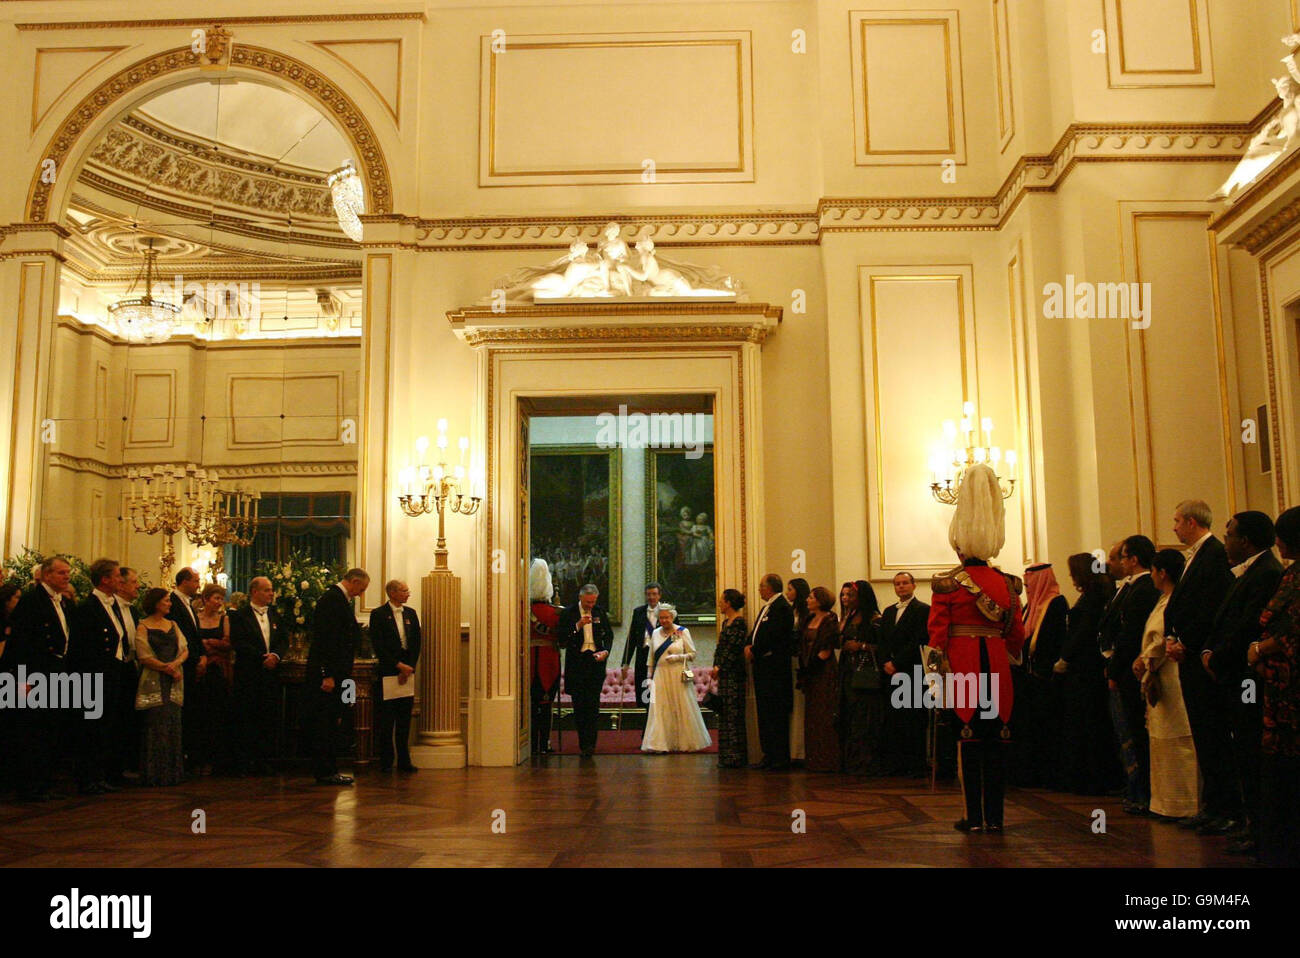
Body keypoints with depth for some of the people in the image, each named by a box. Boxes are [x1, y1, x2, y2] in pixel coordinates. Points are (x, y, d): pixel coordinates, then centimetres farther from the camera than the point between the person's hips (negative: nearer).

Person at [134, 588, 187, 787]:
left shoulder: (173, 625, 16)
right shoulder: (143, 627, 0)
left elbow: (185, 650, 10)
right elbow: (144, 657, -9)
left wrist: (175, 663, -9)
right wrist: (167, 669, -12)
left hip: (174, 682, 5)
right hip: (154, 682, -5)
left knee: (173, 724, 3)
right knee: (157, 725, -7)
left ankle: (173, 772, 9)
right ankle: (155, 774, 0)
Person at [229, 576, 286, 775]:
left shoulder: (275, 615, 14)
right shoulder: (239, 616, -1)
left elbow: (284, 640, 11)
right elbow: (238, 643, -11)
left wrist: (275, 655, -9)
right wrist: (262, 657, -15)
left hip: (271, 673, 5)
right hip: (248, 675, -4)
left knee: (270, 719, 4)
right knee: (246, 719, -1)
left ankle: (263, 761, 11)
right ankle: (245, 763, 7)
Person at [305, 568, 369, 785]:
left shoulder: (340, 599, 17)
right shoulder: (332, 599, -14)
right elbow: (327, 638, -21)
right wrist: (328, 675, -24)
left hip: (335, 673, 10)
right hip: (328, 674, -10)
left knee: (331, 723, 13)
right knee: (326, 724, -5)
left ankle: (329, 771, 18)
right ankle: (325, 772, 0)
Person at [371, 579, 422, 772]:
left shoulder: (411, 614, 12)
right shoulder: (378, 615, -4)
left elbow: (416, 644, 9)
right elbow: (378, 646, -10)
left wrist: (408, 668, -3)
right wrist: (398, 665, -13)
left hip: (407, 671, 5)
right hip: (387, 672, -5)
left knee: (405, 719, 7)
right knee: (387, 719, 0)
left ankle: (404, 760, 13)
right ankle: (386, 762, 8)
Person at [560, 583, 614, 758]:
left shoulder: (600, 612, 9)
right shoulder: (568, 613, 1)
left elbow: (609, 634, 15)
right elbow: (562, 636, -6)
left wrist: (606, 651, -3)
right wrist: (578, 625, -18)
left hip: (595, 660, 1)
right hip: (576, 663, -1)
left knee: (593, 704, -7)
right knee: (579, 704, 2)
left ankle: (589, 744, -8)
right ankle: (583, 742, 12)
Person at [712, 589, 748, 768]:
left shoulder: (739, 622, -12)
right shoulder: (725, 622, 16)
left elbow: (734, 647, -17)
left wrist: (720, 667, -14)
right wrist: (715, 666, 7)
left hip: (733, 673, -9)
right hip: (724, 673, 9)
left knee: (733, 713, -6)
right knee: (724, 713, 10)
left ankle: (735, 756, -2)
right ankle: (727, 756, 15)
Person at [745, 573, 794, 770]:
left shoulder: (782, 608, -13)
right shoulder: (766, 607, 19)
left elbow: (773, 635, -20)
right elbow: (756, 632, 19)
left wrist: (754, 650, -13)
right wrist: (748, 646, 0)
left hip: (775, 667, -10)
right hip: (762, 666, 10)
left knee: (776, 713, -7)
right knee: (764, 711, 12)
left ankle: (781, 757, -2)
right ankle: (769, 755, 17)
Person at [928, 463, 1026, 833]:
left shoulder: (947, 584, -5)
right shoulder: (1007, 584, 5)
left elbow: (937, 634, -8)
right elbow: (1017, 635, 9)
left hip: (963, 666, -3)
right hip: (996, 670, 3)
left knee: (968, 738, 3)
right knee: (996, 739, 8)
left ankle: (974, 816, 5)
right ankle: (995, 816, 13)